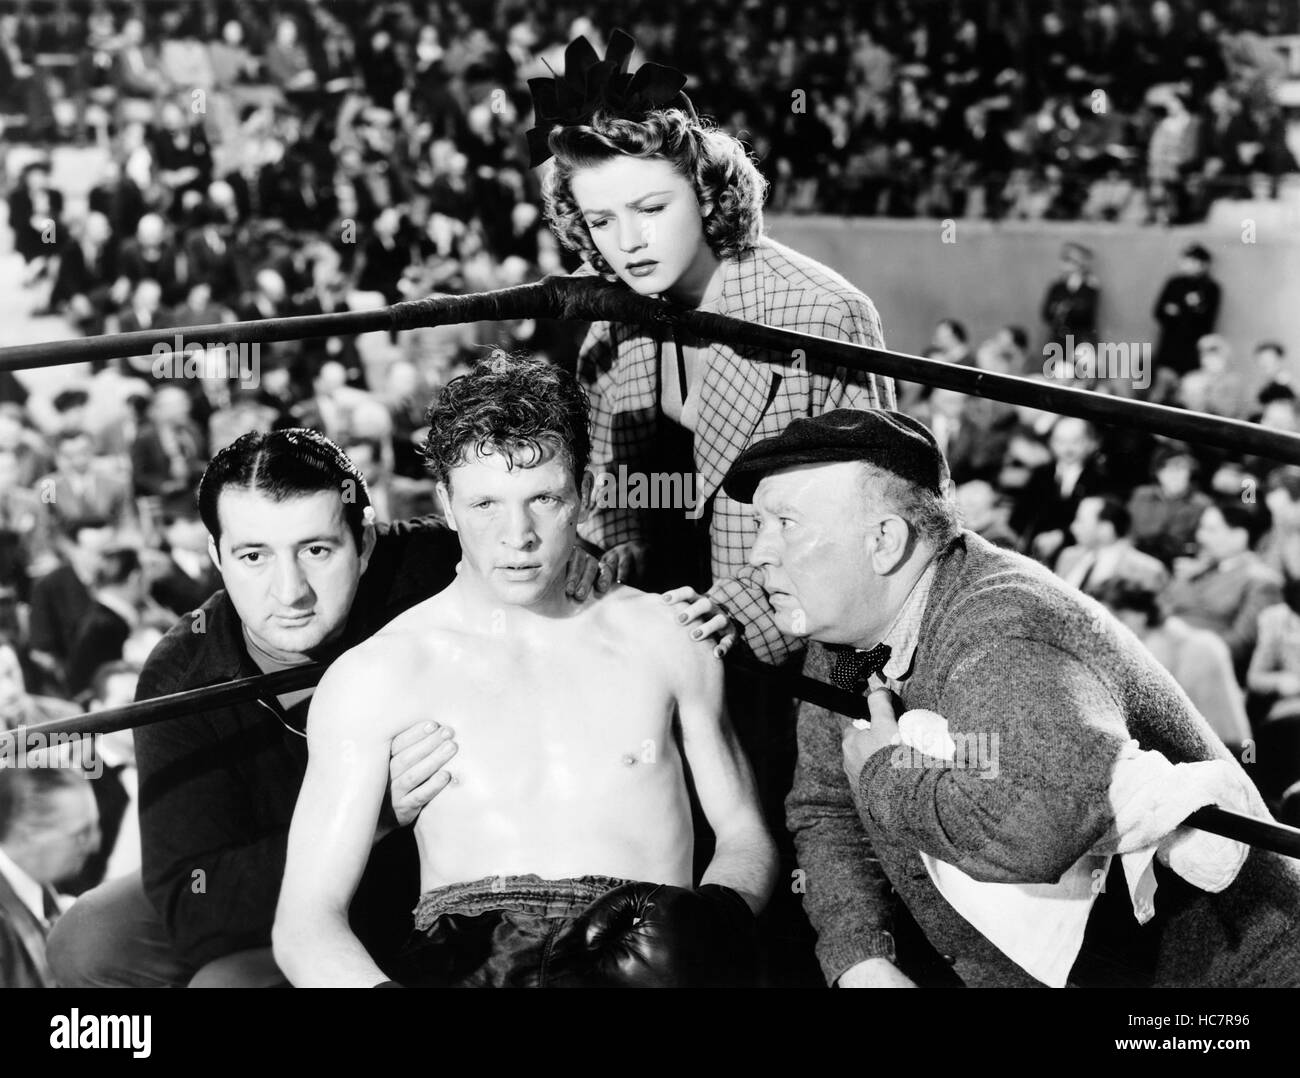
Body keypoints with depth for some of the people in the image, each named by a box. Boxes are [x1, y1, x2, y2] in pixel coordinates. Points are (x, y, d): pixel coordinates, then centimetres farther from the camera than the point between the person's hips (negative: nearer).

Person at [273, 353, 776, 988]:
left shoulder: (664, 637, 16)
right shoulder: (379, 674, 9)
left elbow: (745, 833, 21)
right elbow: (305, 920, 3)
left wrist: (715, 914, -4)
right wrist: (377, 988, -21)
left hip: (645, 949, 2)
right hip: (462, 949, -1)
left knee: (660, 940, -36)